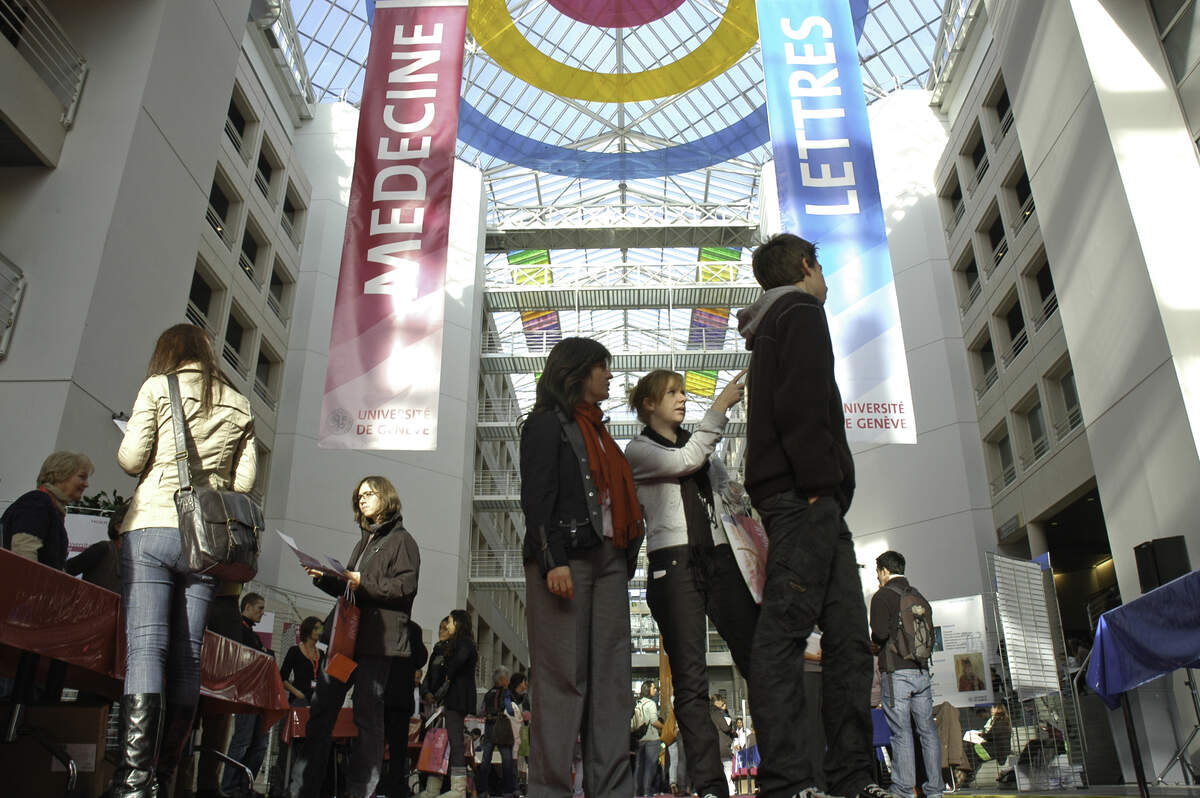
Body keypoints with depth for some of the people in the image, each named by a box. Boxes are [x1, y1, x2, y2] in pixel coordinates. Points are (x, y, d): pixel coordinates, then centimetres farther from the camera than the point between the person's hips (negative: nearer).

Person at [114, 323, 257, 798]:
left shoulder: (158, 387, 6)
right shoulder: (240, 406, 15)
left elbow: (130, 459, -1)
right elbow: (244, 480, 9)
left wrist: (159, 463, 20)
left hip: (153, 529, -3)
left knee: (145, 648, -9)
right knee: (186, 657, 4)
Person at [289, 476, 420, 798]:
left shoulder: (401, 540, 1)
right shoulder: (363, 543, 26)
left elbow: (406, 587, -11)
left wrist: (363, 583, -16)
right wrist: (323, 578, 11)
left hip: (377, 640, -8)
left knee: (367, 715, -6)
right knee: (321, 709, 4)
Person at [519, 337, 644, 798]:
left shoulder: (597, 430, 24)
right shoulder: (547, 422, 1)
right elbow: (536, 496, -9)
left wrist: (626, 555, 12)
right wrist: (552, 561, -18)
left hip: (608, 558, 8)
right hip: (566, 559, -7)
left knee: (611, 677, 4)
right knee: (564, 678, -6)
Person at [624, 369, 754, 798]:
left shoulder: (701, 445, 23)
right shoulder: (638, 451, 5)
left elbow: (728, 499, 22)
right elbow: (686, 461, -12)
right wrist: (721, 404, -11)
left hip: (720, 558, 5)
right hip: (674, 564, -5)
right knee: (691, 681, -4)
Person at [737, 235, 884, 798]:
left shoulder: (771, 327, 31)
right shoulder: (801, 313, 2)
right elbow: (801, 406, -15)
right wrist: (820, 483, -19)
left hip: (813, 502, 10)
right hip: (805, 495, -10)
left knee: (848, 635, 6)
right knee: (786, 628, -12)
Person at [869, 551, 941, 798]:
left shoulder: (882, 597, -5)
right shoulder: (918, 597, 16)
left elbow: (880, 634, -15)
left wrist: (872, 638, 6)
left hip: (896, 673, -6)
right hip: (922, 670, 6)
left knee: (901, 733, -5)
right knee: (928, 730, 9)